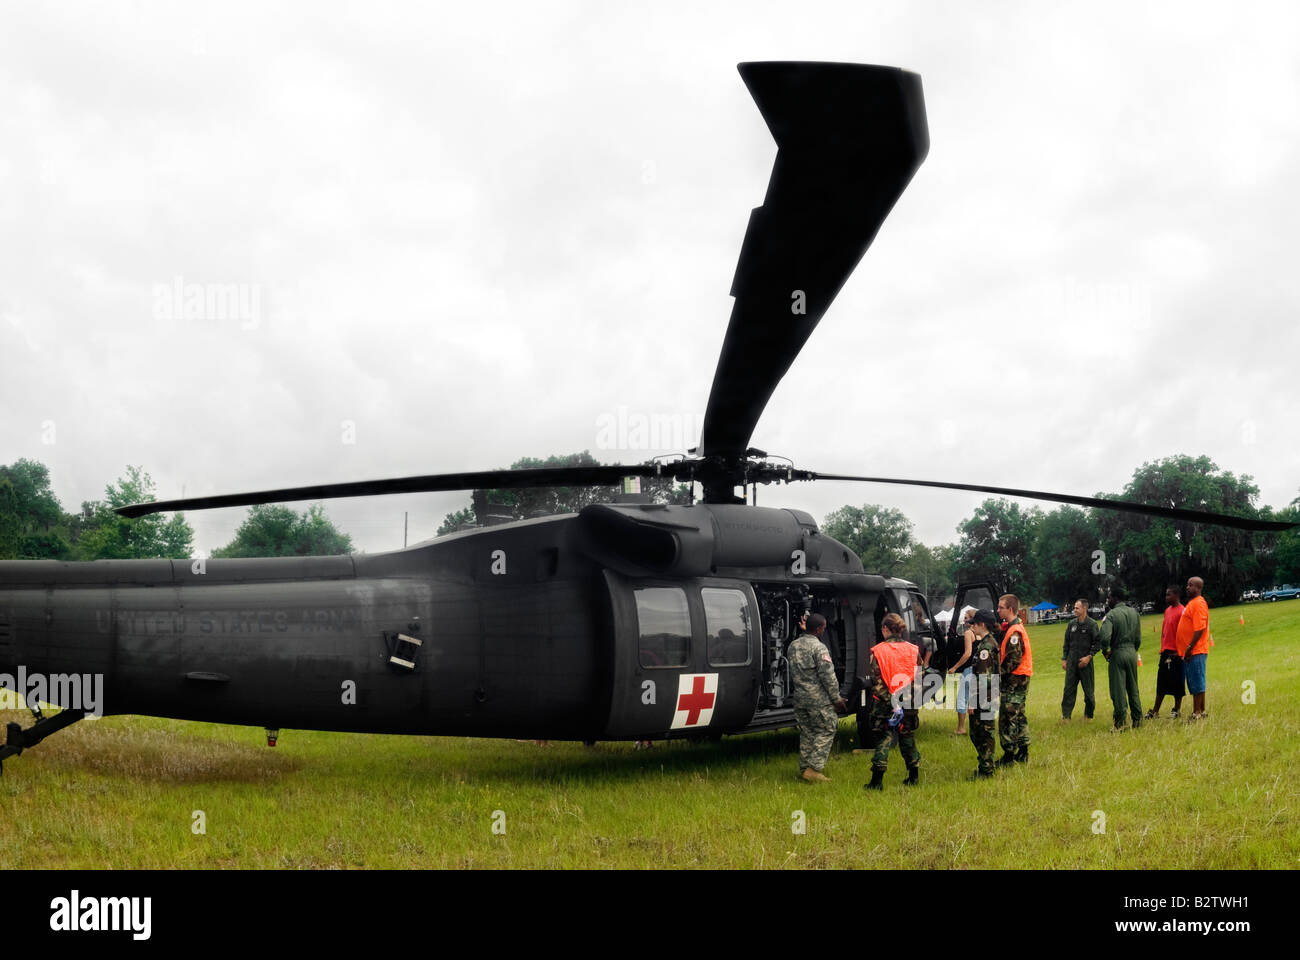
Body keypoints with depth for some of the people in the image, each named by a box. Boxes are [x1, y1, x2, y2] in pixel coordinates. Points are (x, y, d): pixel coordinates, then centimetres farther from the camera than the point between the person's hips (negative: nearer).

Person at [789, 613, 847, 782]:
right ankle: (813, 769, -5)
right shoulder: (819, 648, -15)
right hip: (819, 699, -7)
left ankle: (804, 768, 17)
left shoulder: (793, 646, 8)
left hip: (800, 698, 7)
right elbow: (828, 676, -16)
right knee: (826, 731, 1)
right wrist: (837, 698, -8)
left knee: (806, 733, 15)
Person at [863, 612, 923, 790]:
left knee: (883, 740, 3)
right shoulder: (913, 650, 3)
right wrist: (909, 699, -3)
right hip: (909, 704, 3)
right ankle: (914, 777, 22)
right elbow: (918, 680, 0)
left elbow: (876, 682, -13)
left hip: (884, 704, -3)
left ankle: (877, 780, 0)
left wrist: (892, 703, -13)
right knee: (908, 738, 17)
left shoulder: (877, 651, -7)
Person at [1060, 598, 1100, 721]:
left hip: (1085, 662, -4)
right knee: (1069, 689, 0)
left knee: (1088, 691, 5)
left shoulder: (1092, 625, -6)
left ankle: (1088, 715, 18)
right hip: (1072, 662, 4)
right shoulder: (1072, 624, 9)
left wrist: (1089, 657, -15)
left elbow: (1098, 643, -7)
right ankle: (1065, 715, 1)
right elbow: (1066, 643, 15)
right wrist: (1064, 659, 10)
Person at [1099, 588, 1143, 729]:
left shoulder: (1111, 615, -12)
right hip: (1132, 652, 5)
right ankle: (1137, 719, 16)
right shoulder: (1134, 613, 7)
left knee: (1118, 690, 0)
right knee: (1133, 688, 14)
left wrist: (1105, 651, -7)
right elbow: (1138, 638, 8)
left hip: (1117, 653, -5)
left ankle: (1120, 723, 1)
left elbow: (1105, 636, -24)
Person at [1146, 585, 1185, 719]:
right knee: (1161, 682, 9)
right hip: (1165, 652, 8)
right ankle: (1155, 711, 12)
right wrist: (1162, 648, 15)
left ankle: (1177, 710, 10)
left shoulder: (1181, 611, -12)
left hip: (1176, 653, -8)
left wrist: (1178, 652, -16)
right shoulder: (1167, 610, 14)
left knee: (1176, 682, 1)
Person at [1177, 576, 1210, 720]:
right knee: (1195, 683, 12)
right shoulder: (1191, 603, 18)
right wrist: (1186, 649, 19)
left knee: (1197, 682, -7)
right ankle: (1201, 711, 17)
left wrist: (1190, 648, -21)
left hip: (1196, 650, -10)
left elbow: (1199, 629, -20)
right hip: (1189, 651, 10)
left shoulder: (1199, 603, -13)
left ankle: (1197, 713, -6)